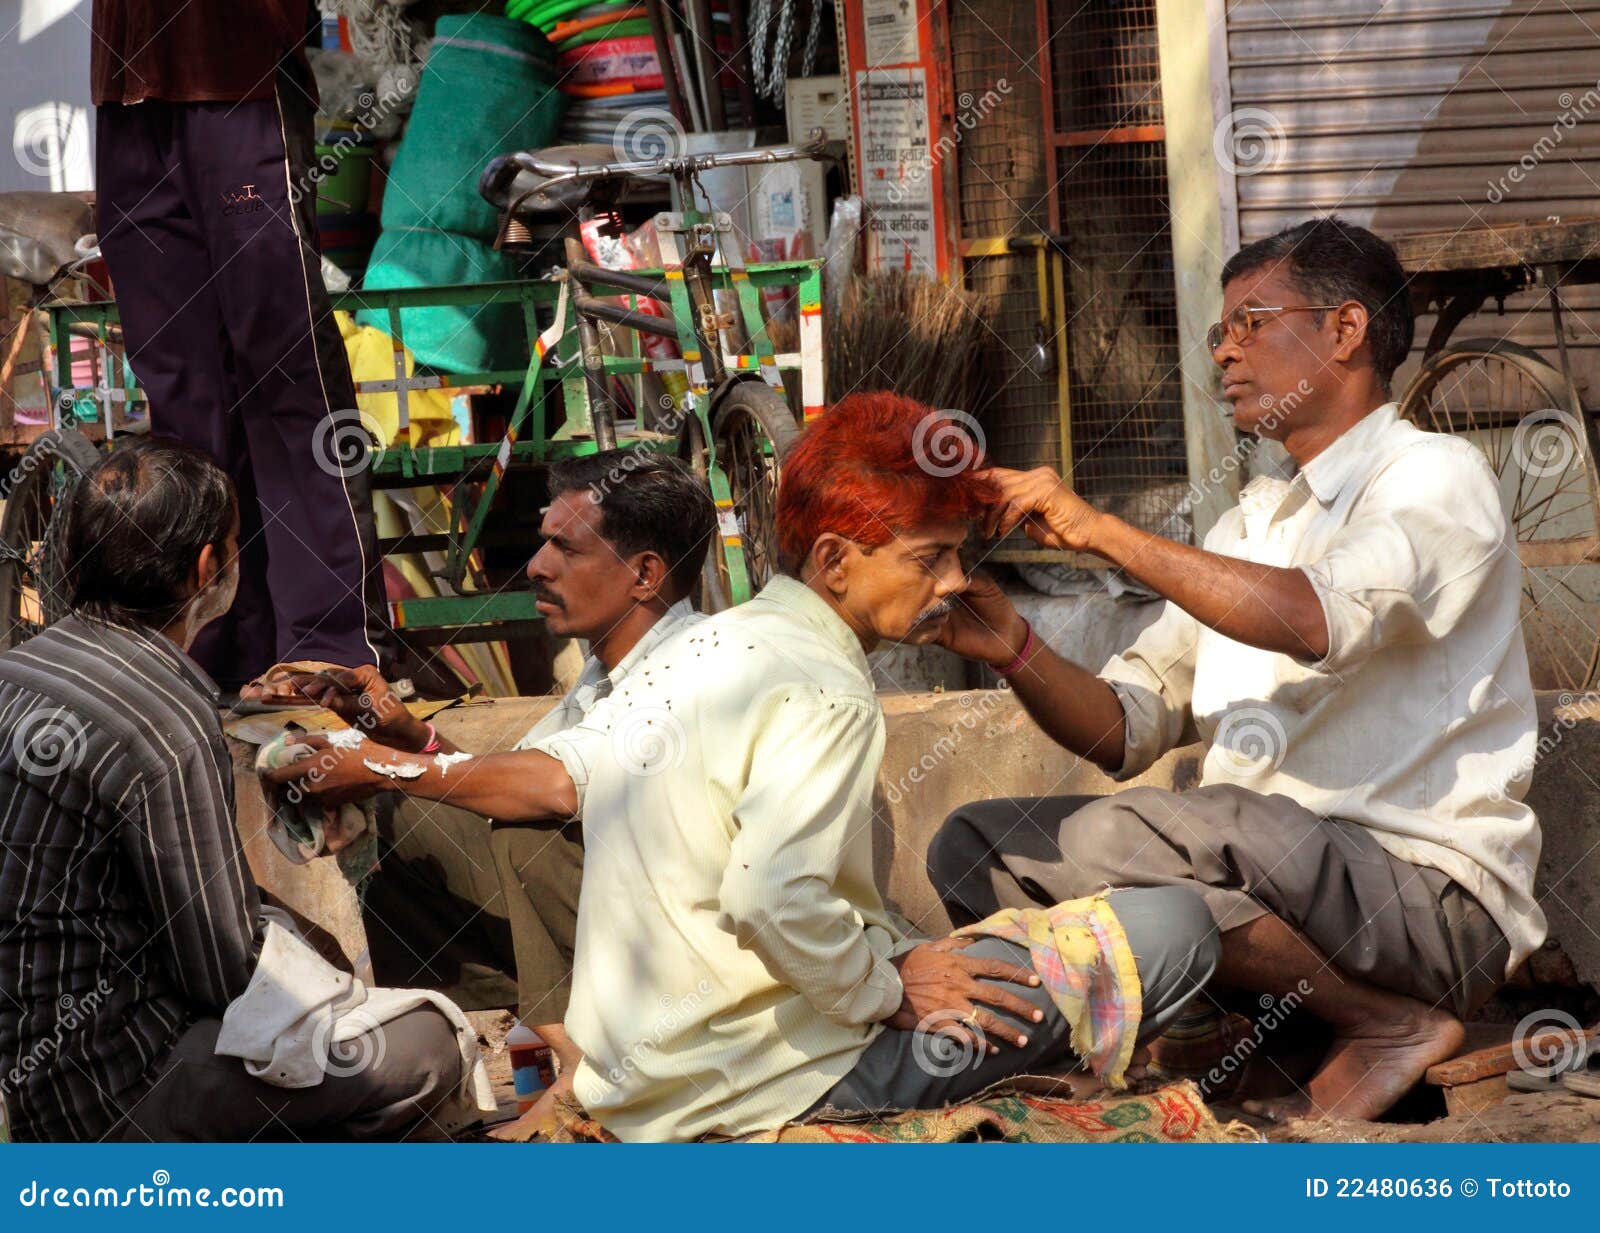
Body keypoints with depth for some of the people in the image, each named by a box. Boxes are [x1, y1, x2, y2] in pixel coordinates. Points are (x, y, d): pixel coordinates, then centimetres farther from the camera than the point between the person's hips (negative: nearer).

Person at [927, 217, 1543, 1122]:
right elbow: (1129, 731, 15)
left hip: (1428, 889, -8)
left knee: (1114, 836, -30)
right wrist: (1019, 653, -5)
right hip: (1272, 866, 8)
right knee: (975, 845, 0)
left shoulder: (1436, 478, -4)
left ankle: (1389, 1025, -11)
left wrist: (1100, 529, -21)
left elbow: (1311, 619, -26)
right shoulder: (1254, 522, 22)